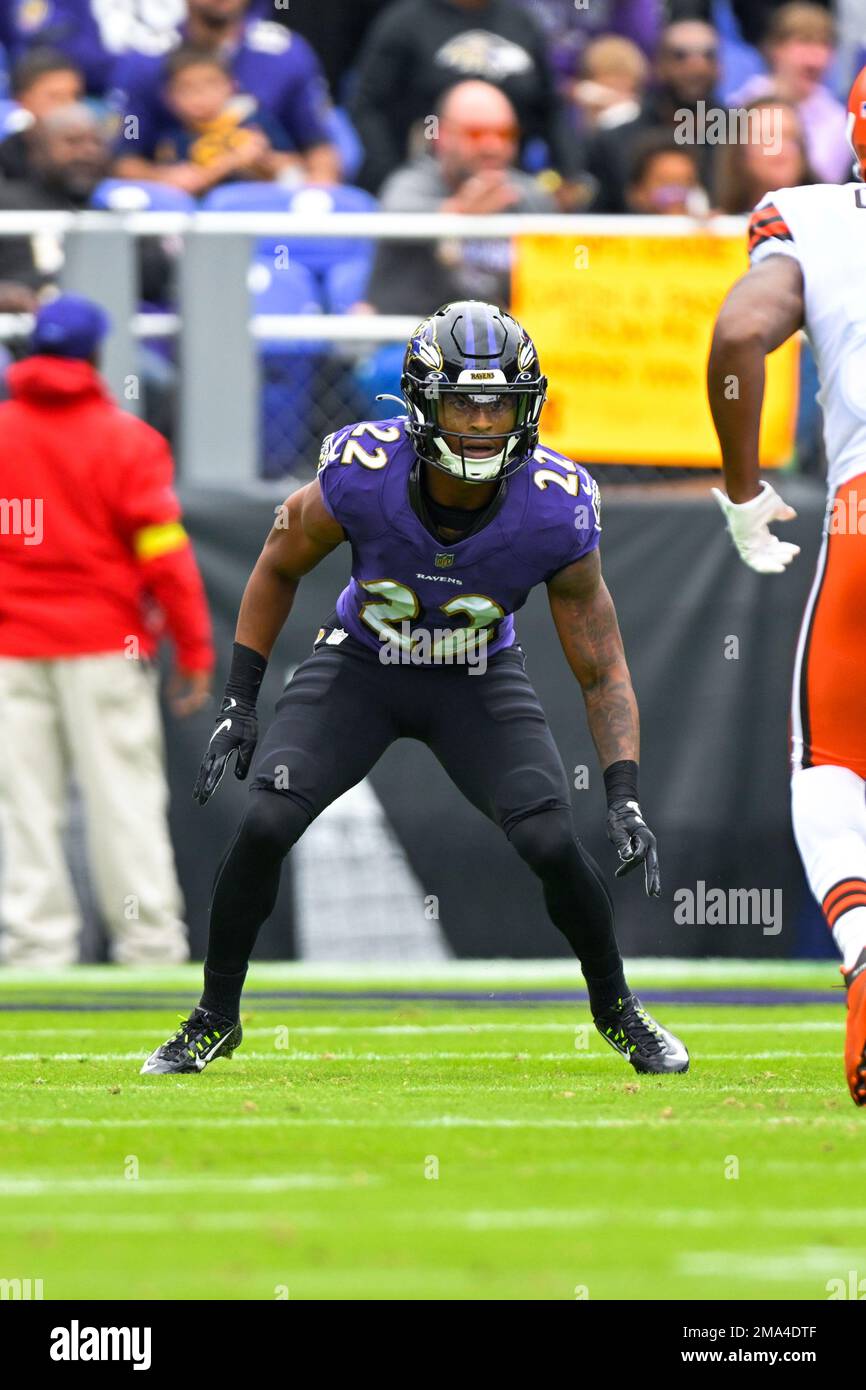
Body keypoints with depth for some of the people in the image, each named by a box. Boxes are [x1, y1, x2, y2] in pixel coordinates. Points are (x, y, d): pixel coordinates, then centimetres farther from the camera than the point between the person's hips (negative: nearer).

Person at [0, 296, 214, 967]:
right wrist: (195, 651, -3)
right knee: (123, 793, 1)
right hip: (104, 643, -2)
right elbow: (164, 552, -7)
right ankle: (147, 938, 2)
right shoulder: (126, 439, -5)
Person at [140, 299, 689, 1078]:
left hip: (479, 681, 0)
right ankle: (215, 1020, 7)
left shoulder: (555, 512, -28)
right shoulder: (362, 475, -30)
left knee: (553, 844, -17)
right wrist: (239, 706, -7)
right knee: (265, 826, -16)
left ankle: (616, 1009, 11)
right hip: (360, 666, 0)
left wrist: (625, 799, -26)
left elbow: (602, 672, -16)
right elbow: (279, 570, -6)